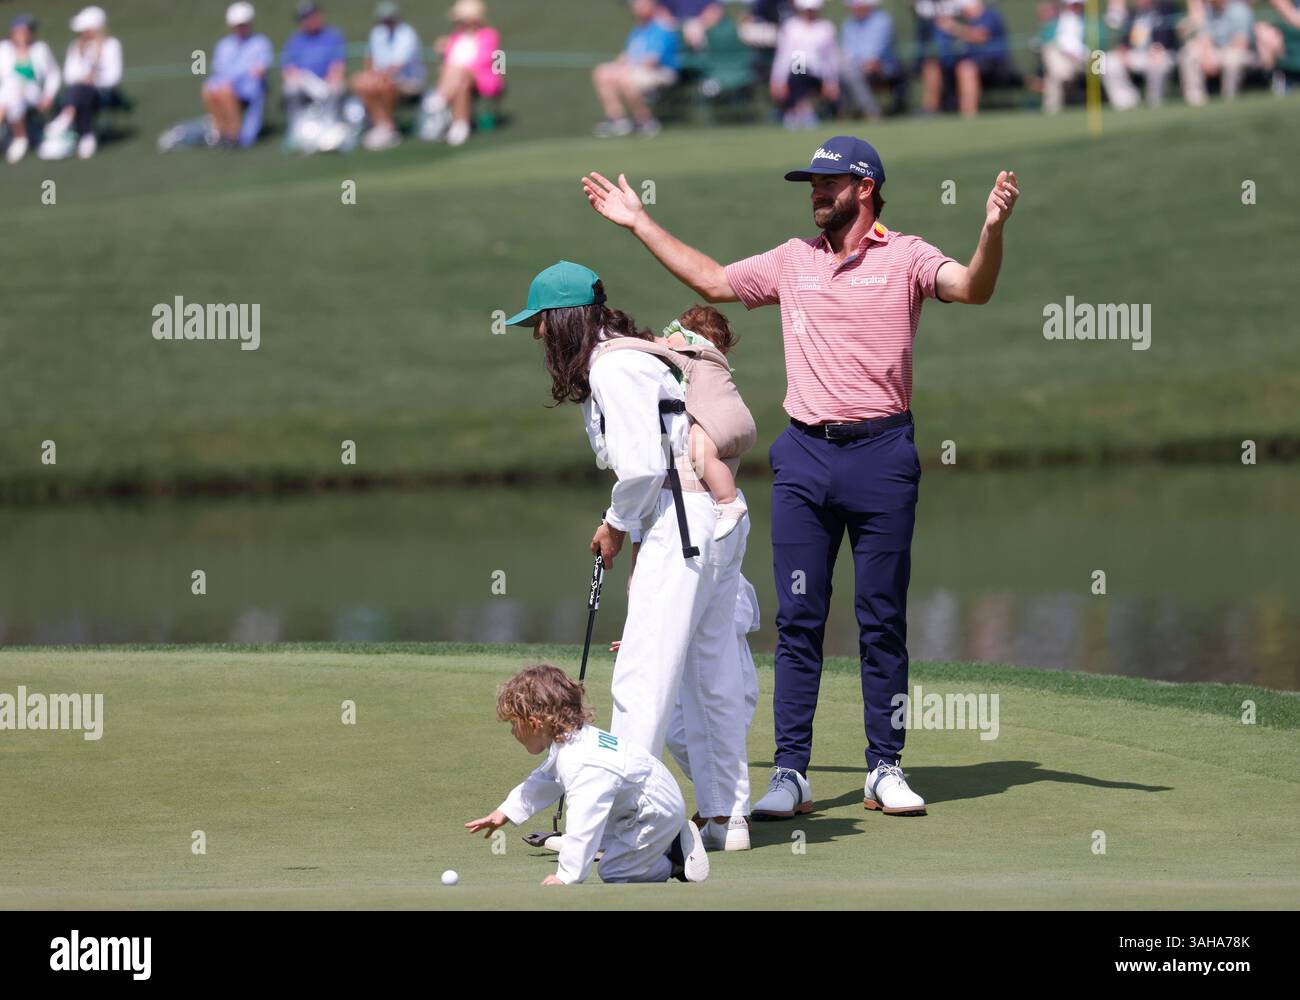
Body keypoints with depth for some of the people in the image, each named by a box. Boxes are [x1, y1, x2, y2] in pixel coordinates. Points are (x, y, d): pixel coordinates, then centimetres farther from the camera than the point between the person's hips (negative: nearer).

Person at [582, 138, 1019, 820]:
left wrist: (993, 229, -36)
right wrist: (640, 224, 23)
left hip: (881, 455, -3)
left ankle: (885, 769, 9)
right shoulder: (792, 261, 12)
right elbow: (713, 281, 24)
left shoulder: (904, 258, -1)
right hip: (804, 456, 3)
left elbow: (973, 288, -17)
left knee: (883, 621, 3)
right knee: (797, 619, 1)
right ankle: (790, 774, 2)